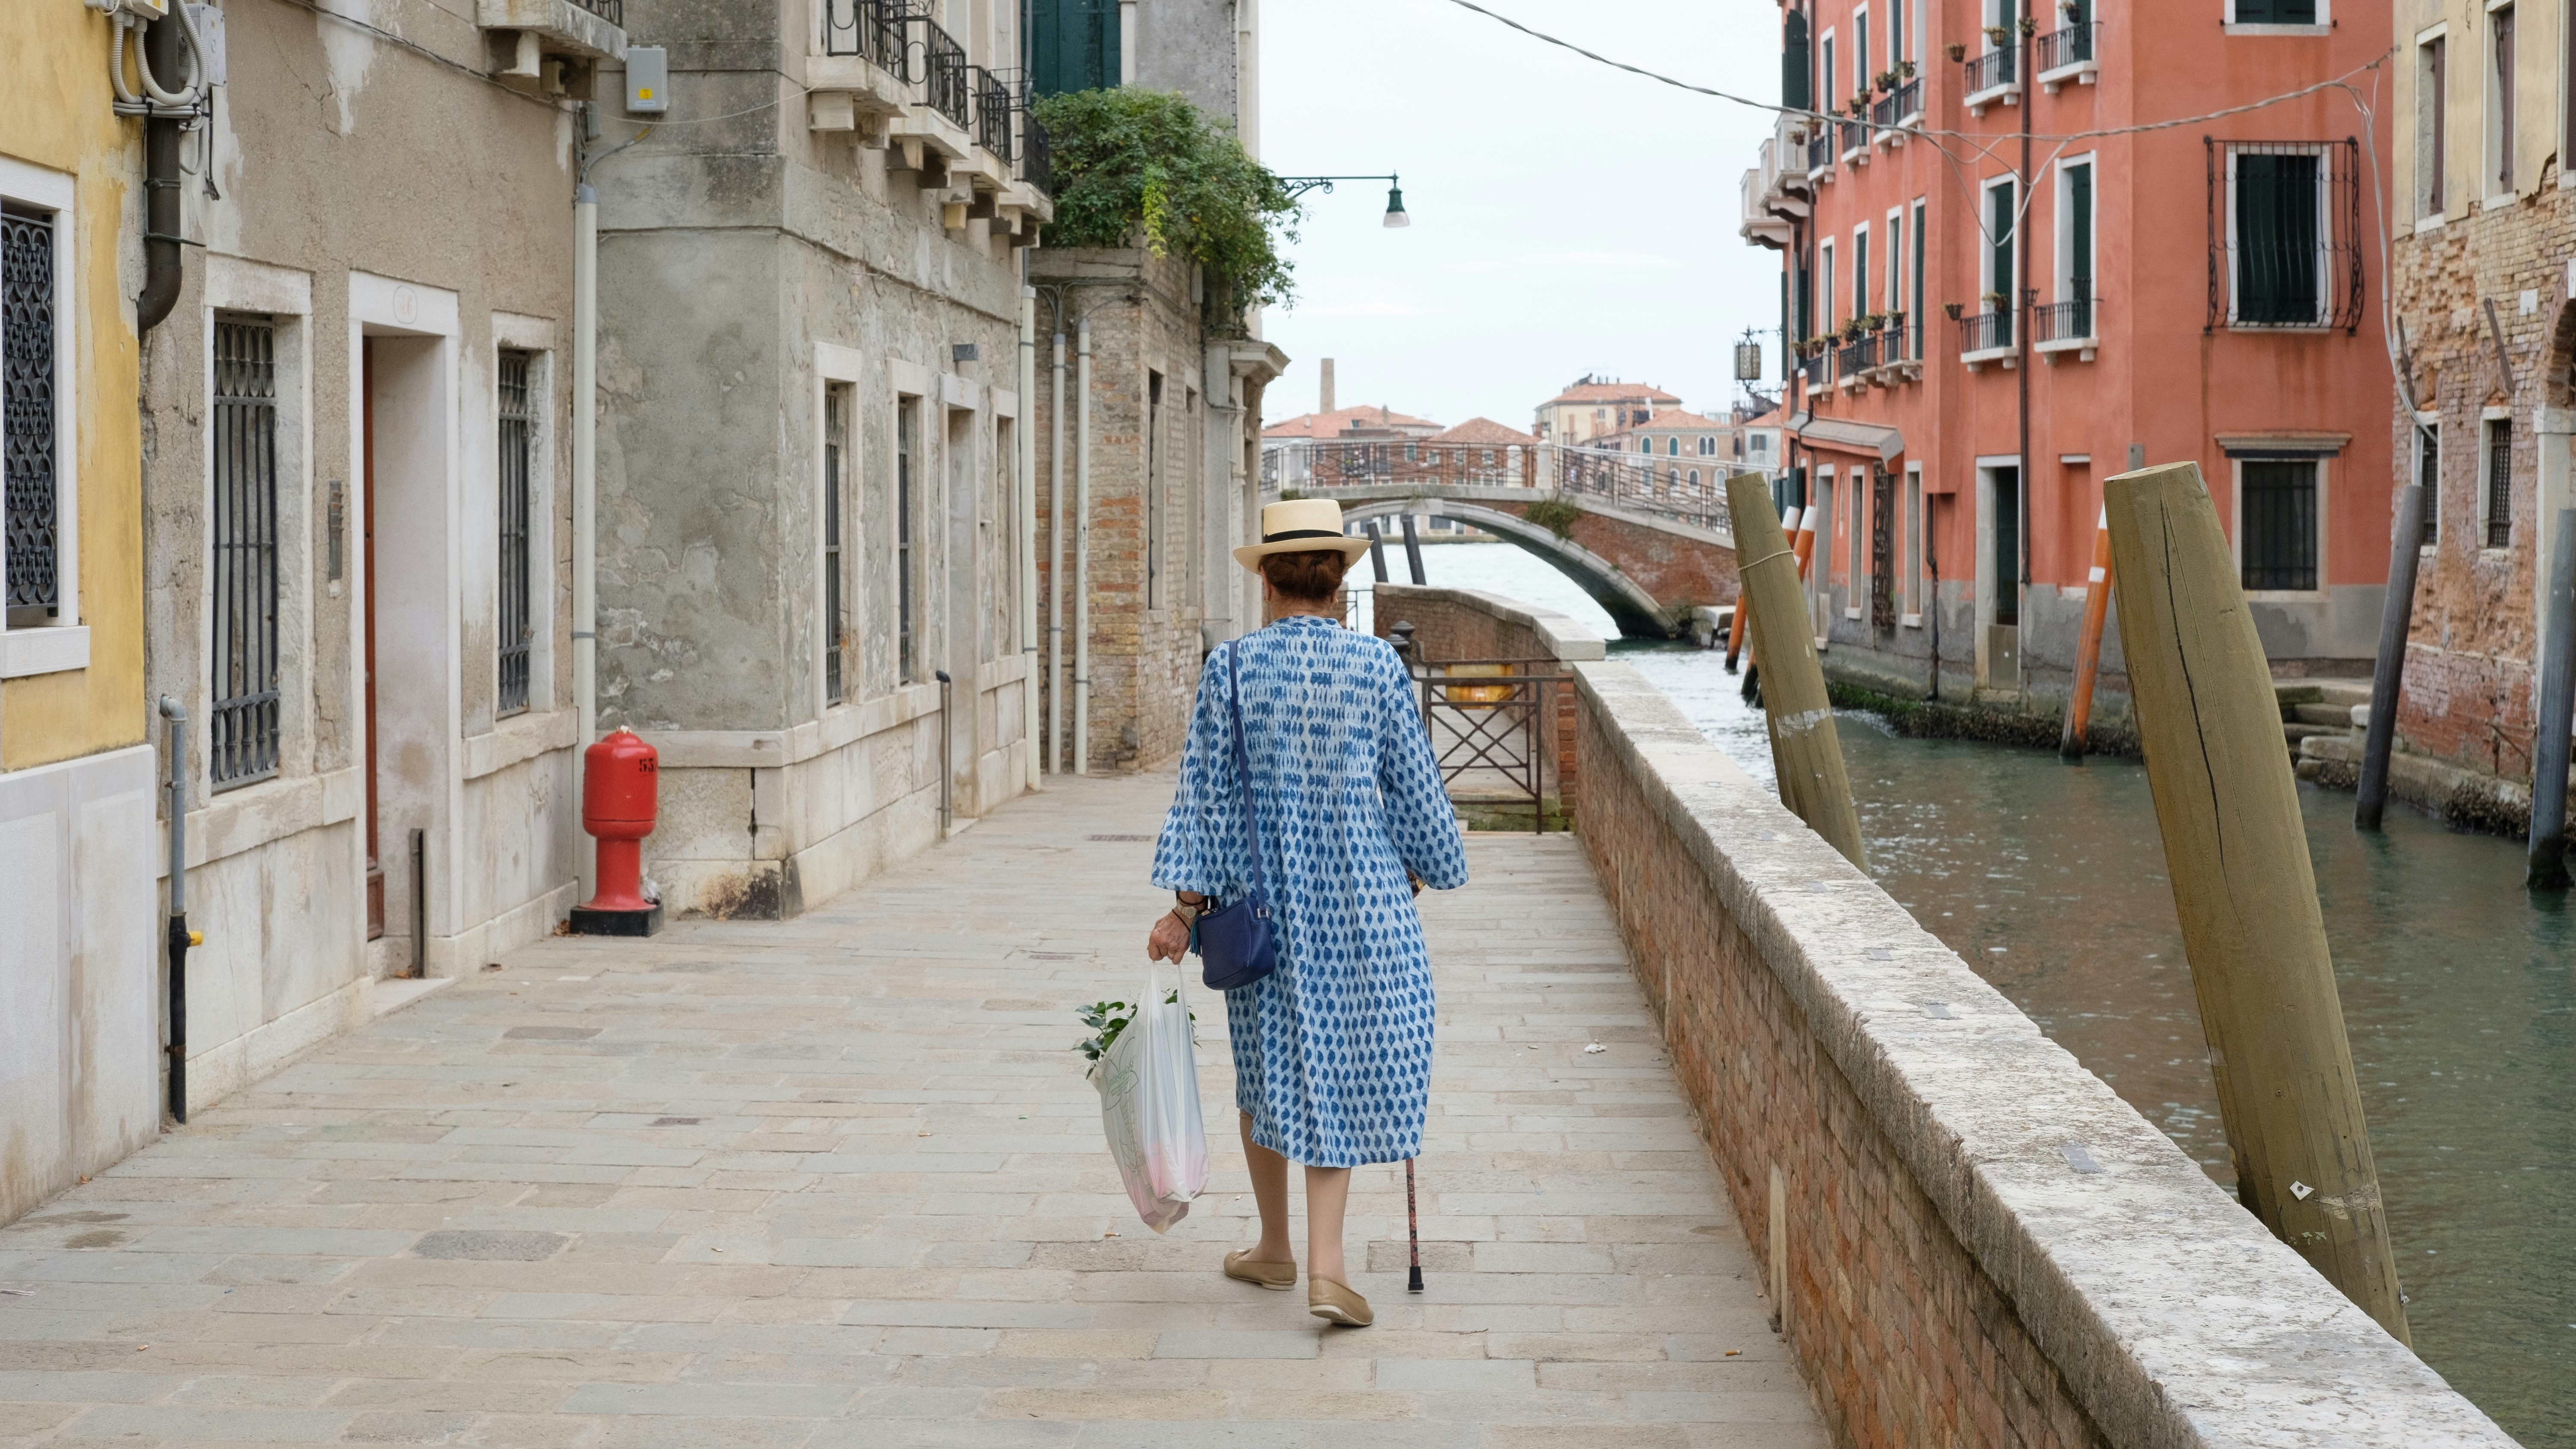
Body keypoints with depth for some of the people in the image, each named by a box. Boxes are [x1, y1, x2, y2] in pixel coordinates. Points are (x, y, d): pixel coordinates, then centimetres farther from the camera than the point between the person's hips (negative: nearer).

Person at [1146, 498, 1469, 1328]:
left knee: (1266, 1064, 16)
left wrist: (1188, 903, 1)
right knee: (1343, 1068, 4)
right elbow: (1413, 784, 3)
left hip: (1260, 896, 1)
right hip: (1359, 895, -1)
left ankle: (1275, 1249, 28)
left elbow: (1204, 793, -3)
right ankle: (1325, 1264, -6)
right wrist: (1422, 870, 19)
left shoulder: (1232, 668, -5)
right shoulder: (1377, 666, -5)